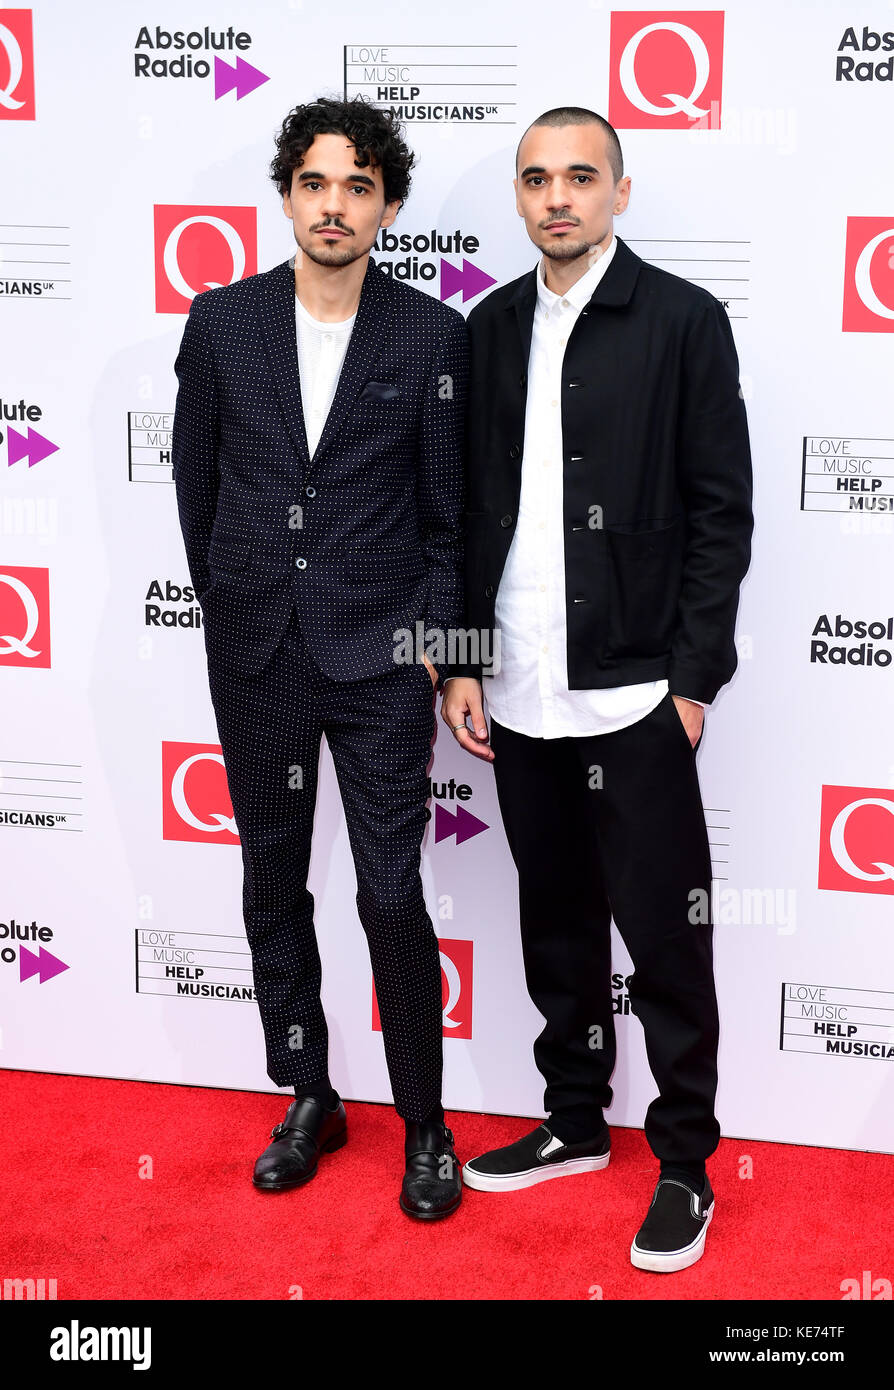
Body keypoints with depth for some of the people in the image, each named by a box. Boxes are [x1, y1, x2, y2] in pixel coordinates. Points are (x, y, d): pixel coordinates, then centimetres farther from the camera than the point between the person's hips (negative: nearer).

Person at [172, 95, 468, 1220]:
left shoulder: (431, 335, -3)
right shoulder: (220, 323, 2)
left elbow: (448, 509, 2)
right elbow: (195, 484, 10)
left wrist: (431, 643, -2)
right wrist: (232, 605, 14)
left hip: (380, 663, -3)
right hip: (255, 661, 3)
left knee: (392, 896, -1)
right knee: (273, 886, 12)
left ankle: (424, 1125, 18)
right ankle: (308, 1101, 30)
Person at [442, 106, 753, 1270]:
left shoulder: (684, 320, -4)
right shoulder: (492, 326, 10)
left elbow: (721, 510, -6)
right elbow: (470, 506, 11)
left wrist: (693, 680, -10)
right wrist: (463, 662, 5)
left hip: (633, 694, -4)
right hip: (519, 695, 5)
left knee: (664, 936, 3)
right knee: (556, 922, 16)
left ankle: (685, 1164, 18)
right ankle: (575, 1122, 32)